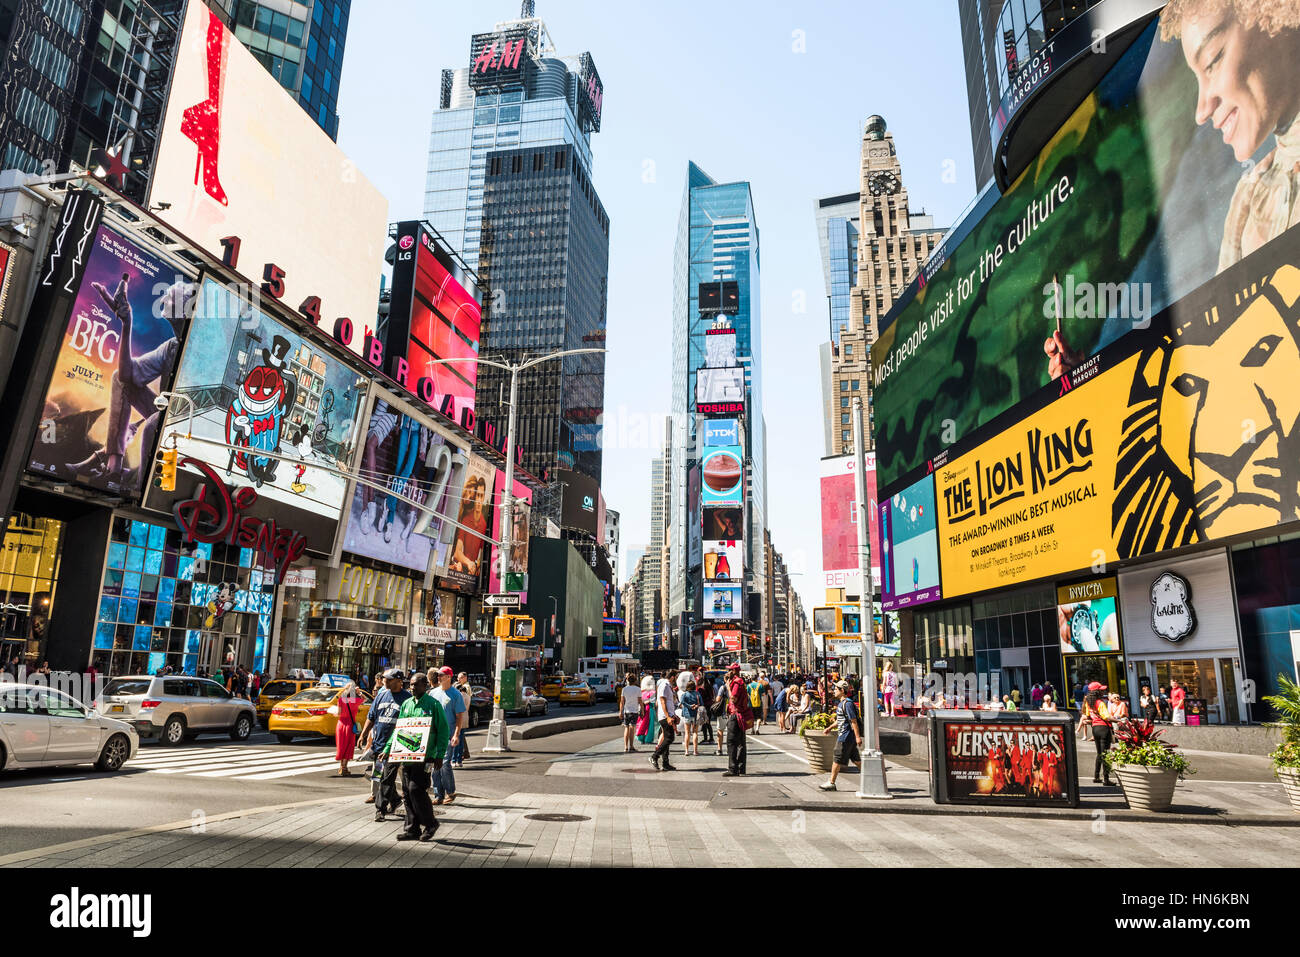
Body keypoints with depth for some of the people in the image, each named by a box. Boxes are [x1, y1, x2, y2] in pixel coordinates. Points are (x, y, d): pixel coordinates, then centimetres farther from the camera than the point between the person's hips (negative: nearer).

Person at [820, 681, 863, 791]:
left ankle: (831, 783, 5)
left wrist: (858, 737, -22)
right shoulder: (841, 703, 14)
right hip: (844, 735, 10)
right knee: (856, 759, 14)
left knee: (837, 760, -2)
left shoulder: (847, 703, -18)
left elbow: (854, 721, -20)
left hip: (846, 736, -10)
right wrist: (830, 728, 21)